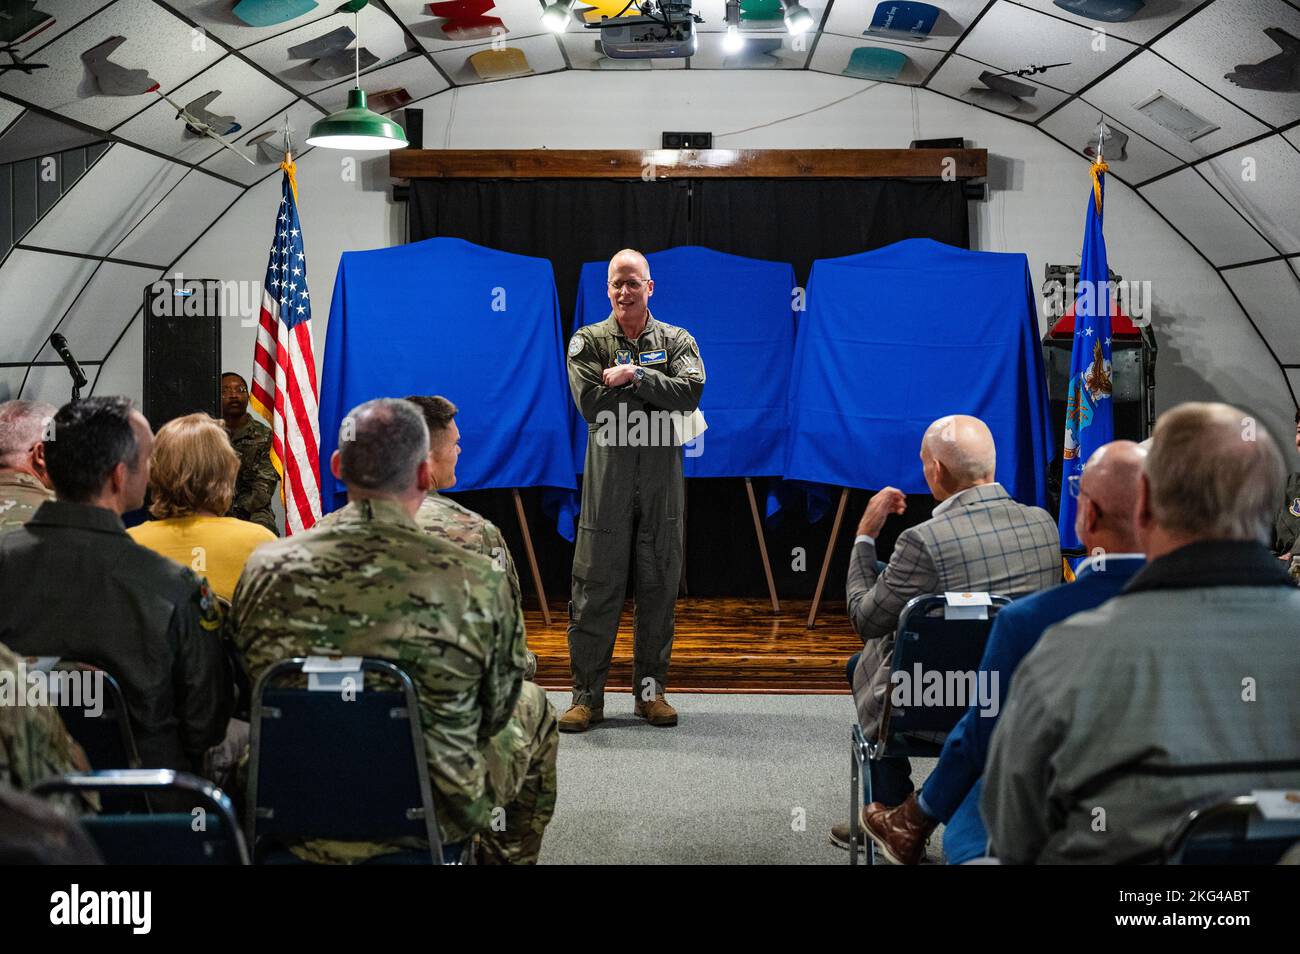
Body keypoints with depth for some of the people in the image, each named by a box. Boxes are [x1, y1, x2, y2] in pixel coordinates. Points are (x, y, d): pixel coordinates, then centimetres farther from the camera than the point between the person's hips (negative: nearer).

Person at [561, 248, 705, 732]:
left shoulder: (677, 340, 10)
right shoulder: (588, 341, 6)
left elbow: (691, 391, -8)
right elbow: (591, 404, -9)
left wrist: (635, 377, -15)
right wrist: (657, 393, -8)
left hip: (663, 479, 2)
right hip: (608, 477, -2)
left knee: (659, 586, 6)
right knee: (595, 587, -2)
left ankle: (651, 689, 16)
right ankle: (587, 696, 4)